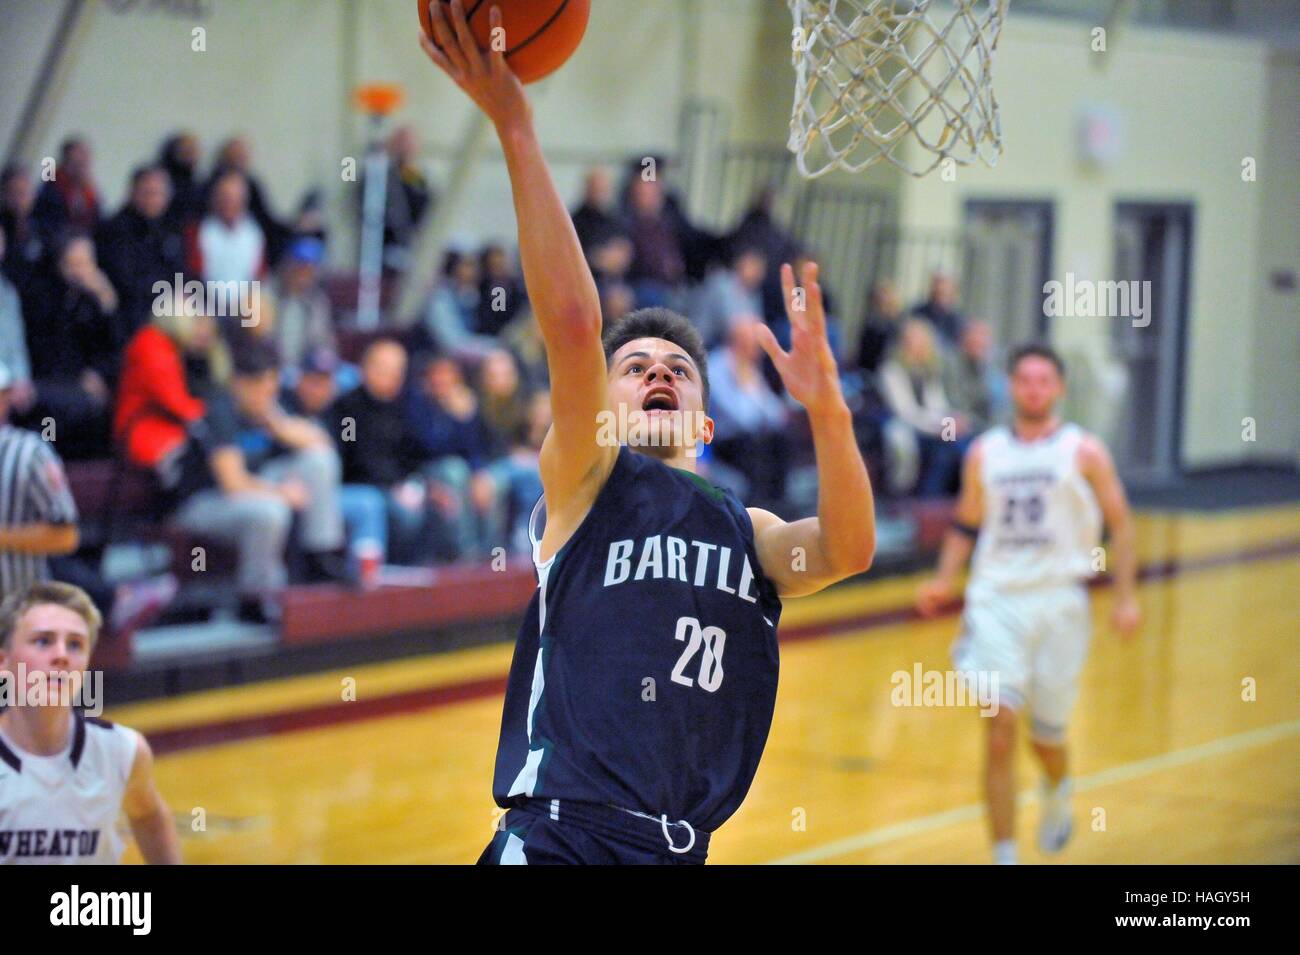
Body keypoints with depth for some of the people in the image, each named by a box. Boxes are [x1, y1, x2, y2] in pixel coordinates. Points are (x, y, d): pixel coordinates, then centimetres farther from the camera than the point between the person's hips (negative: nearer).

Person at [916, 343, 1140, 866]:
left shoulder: (1084, 452, 1)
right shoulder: (984, 453, 8)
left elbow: (1120, 525, 4)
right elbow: (966, 524, 17)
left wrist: (1126, 597, -5)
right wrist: (944, 581, 2)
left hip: (1059, 600, -1)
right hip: (996, 598, 1)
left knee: (1046, 733, 8)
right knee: (999, 727, -12)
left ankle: (1057, 793, 45)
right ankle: (1004, 853, -9)